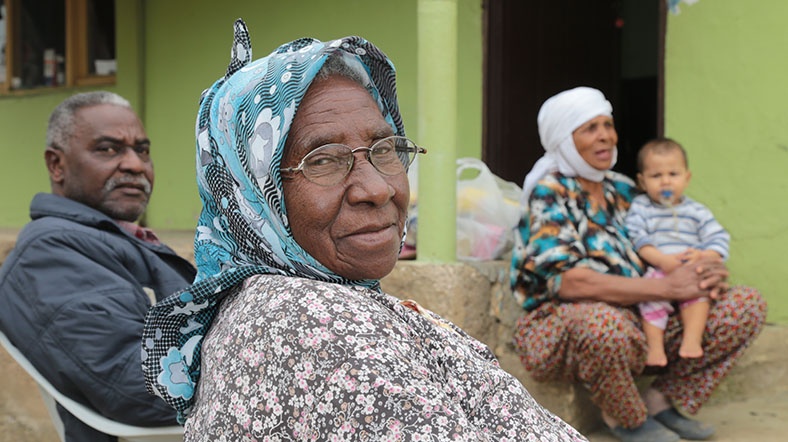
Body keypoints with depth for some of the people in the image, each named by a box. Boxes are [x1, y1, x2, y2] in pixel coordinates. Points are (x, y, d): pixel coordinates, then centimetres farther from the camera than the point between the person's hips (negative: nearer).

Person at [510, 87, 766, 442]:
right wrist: (670, 286, -25)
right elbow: (568, 281, -24)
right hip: (559, 329, -6)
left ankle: (663, 400, 3)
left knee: (747, 305, -4)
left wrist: (703, 277, -9)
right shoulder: (549, 194, -10)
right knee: (607, 320, -42)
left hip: (640, 324, 7)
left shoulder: (623, 190, 12)